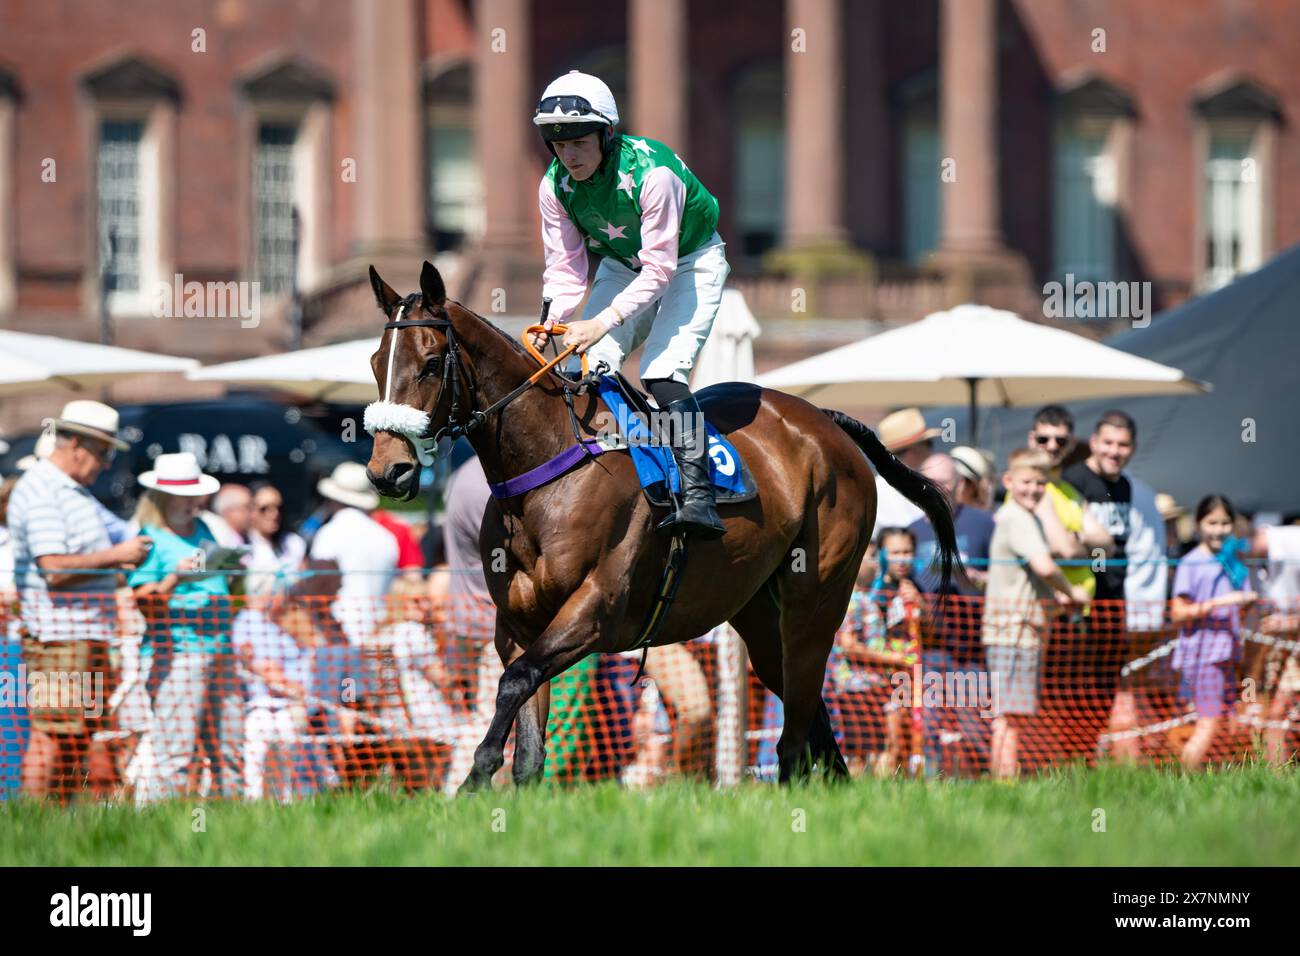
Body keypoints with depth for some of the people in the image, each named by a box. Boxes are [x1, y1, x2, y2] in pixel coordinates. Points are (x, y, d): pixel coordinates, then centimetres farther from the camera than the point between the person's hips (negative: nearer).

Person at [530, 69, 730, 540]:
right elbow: (565, 265, -11)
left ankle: (697, 497, -30)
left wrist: (604, 321, -41)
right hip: (623, 265, 6)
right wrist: (553, 321, -29)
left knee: (662, 372, -24)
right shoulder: (555, 185, -17)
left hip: (691, 261, -6)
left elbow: (659, 269, -32)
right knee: (587, 364, -11)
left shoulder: (652, 173, -34)